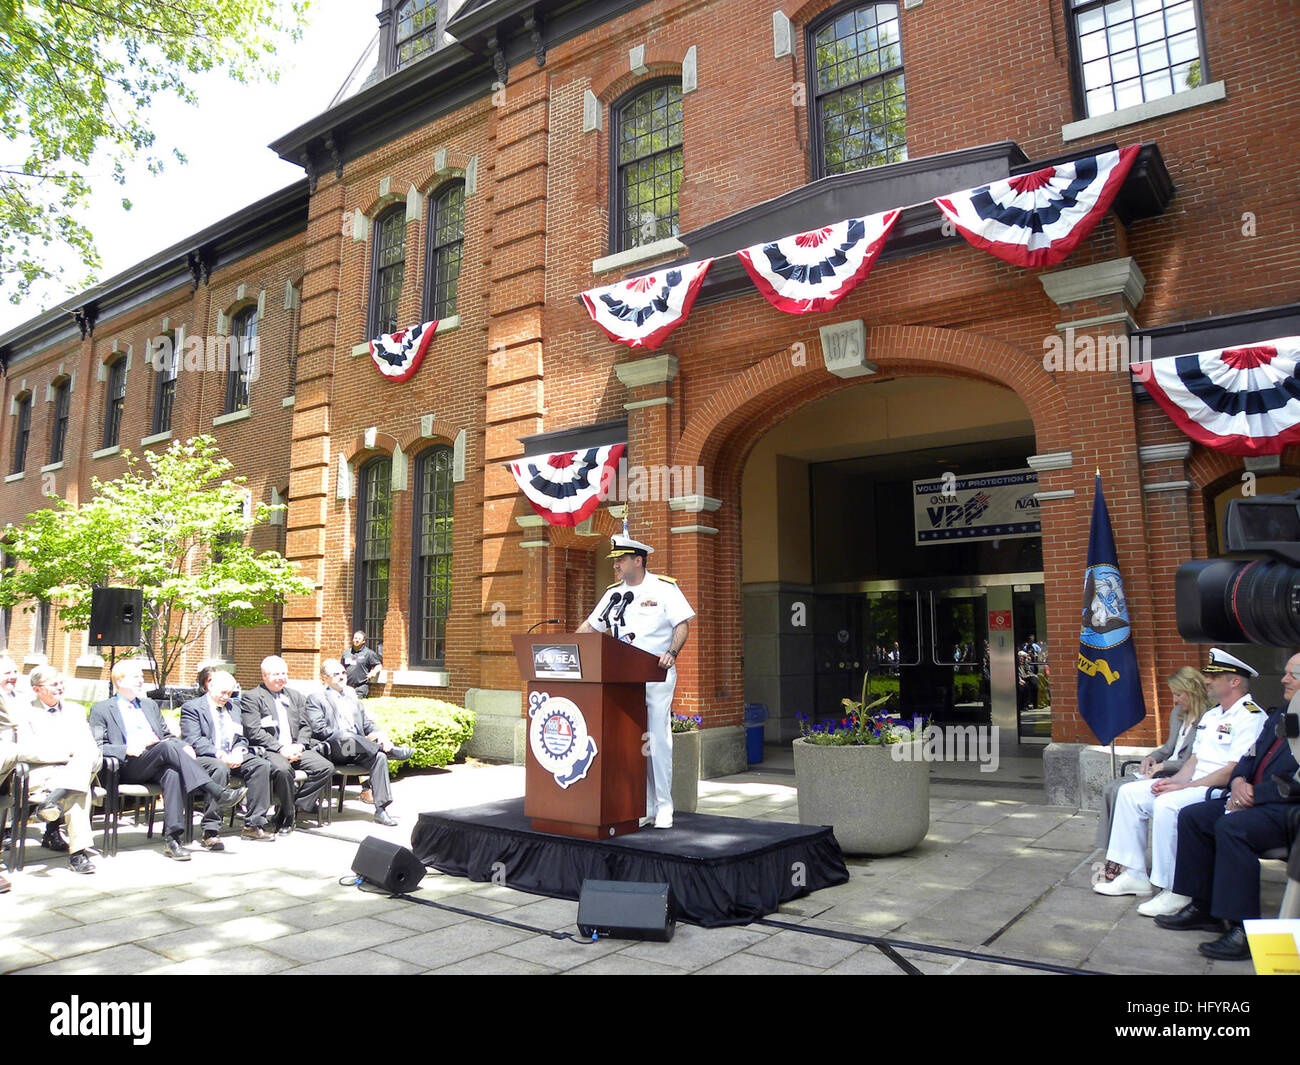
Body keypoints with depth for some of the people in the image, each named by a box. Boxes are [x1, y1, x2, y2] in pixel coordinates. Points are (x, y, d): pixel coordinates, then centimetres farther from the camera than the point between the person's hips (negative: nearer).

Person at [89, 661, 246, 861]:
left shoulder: (150, 705, 28)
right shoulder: (101, 710, 12)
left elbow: (167, 736, 27)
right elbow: (97, 747, 2)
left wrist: (183, 747, 5)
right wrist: (127, 749, -16)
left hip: (158, 765, 4)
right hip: (127, 768, -4)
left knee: (173, 774, -34)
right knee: (167, 747, -34)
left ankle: (171, 838, -38)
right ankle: (216, 794, -40)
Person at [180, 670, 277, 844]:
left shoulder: (234, 707, 23)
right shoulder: (192, 707, 3)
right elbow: (193, 740, -10)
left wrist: (239, 751, -4)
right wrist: (219, 755, -22)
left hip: (233, 757, 6)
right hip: (204, 758, -6)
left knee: (262, 764, -20)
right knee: (220, 768, -38)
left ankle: (253, 826, -16)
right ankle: (210, 832, -34)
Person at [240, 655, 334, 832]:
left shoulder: (296, 696, 21)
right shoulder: (252, 698, 3)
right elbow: (254, 732, -8)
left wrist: (299, 746, -5)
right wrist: (280, 748, -17)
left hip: (295, 749, 5)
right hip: (268, 750, -5)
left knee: (326, 767, -17)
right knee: (283, 769, -37)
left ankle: (296, 807, -8)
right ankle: (288, 816, -14)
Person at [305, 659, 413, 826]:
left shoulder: (351, 694, 25)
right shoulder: (315, 699, 6)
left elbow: (366, 722, 24)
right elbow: (320, 730, -8)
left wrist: (379, 734, -3)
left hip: (358, 749, 5)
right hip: (334, 751, -5)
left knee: (379, 756, -26)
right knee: (344, 736, -38)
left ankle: (381, 809, -28)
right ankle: (390, 750, -21)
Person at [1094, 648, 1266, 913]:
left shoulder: (1251, 717, -11)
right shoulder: (1210, 715, 20)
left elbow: (1234, 771, -19)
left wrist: (1185, 787, -20)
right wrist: (1173, 780, 0)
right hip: (1194, 784, 10)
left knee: (1167, 804, -33)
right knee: (1129, 793, 0)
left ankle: (1174, 891, -23)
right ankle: (1134, 874, 2)